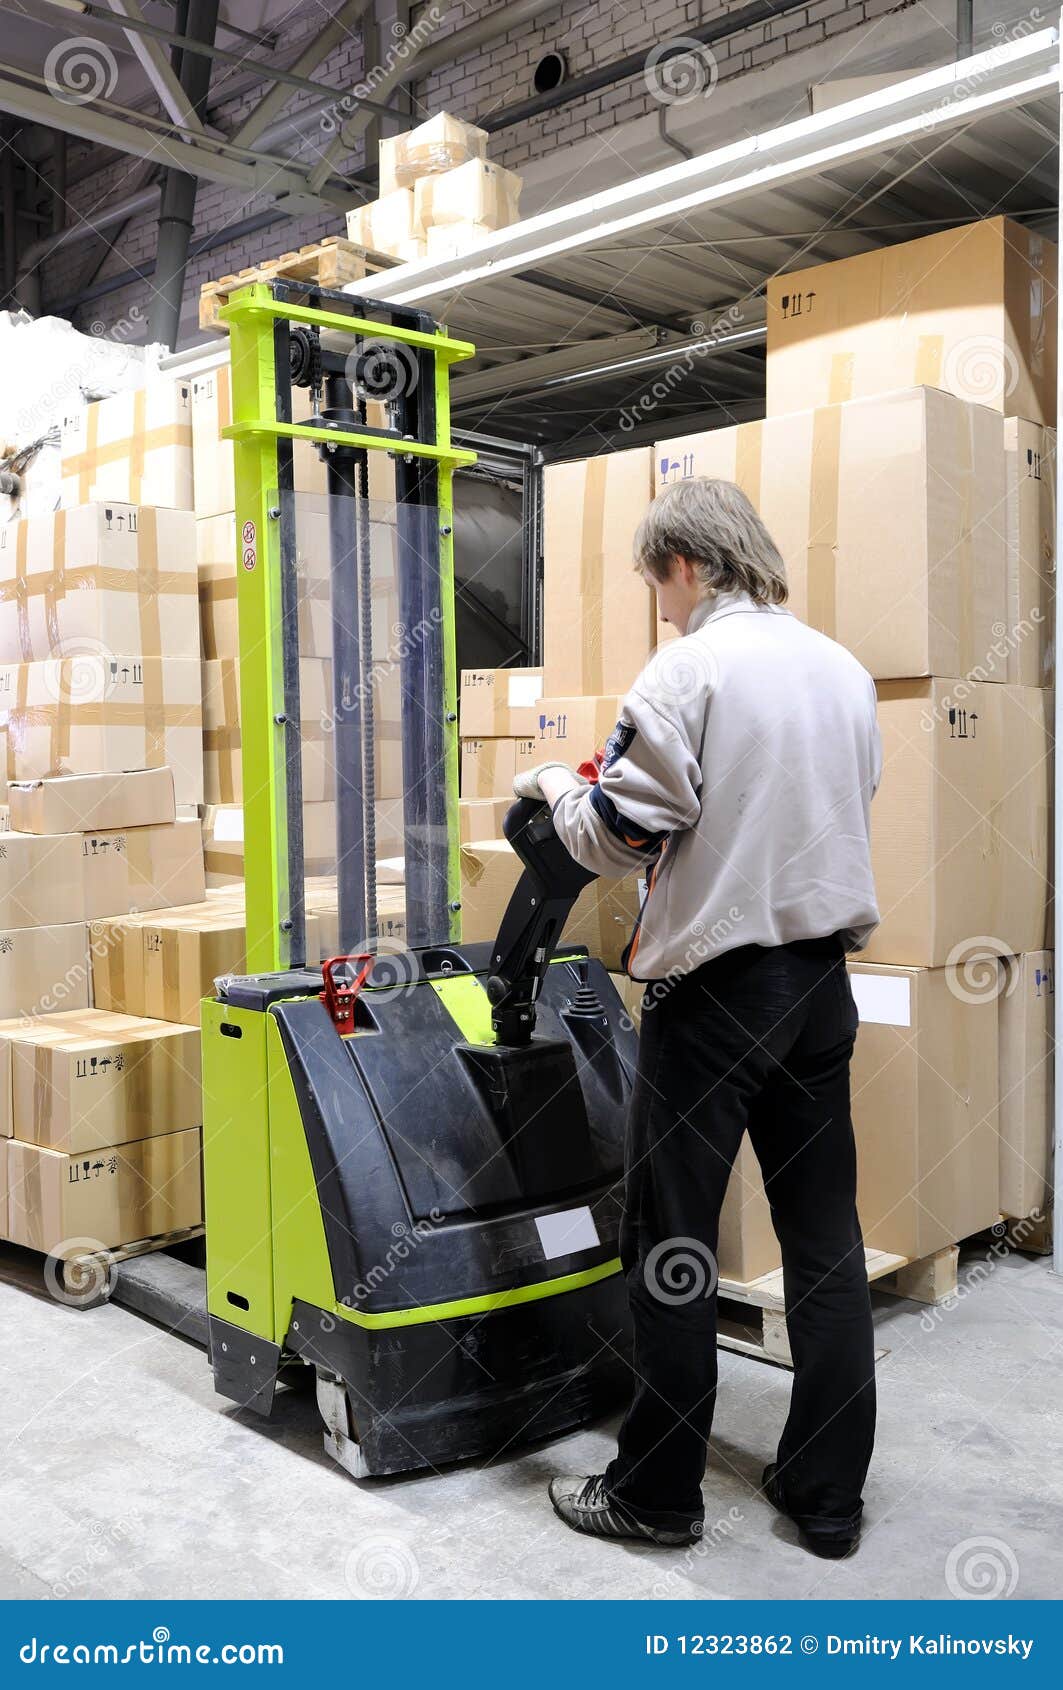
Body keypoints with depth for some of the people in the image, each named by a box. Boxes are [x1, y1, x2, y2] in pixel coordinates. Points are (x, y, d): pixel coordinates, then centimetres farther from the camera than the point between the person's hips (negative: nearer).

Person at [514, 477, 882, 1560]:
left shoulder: (690, 671, -13)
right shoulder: (844, 670, 8)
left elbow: (617, 838, -13)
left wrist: (555, 785, 8)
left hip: (715, 984, -7)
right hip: (823, 977, 7)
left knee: (670, 1242, 6)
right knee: (825, 1237, 12)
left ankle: (657, 1490, 18)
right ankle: (827, 1492, 23)